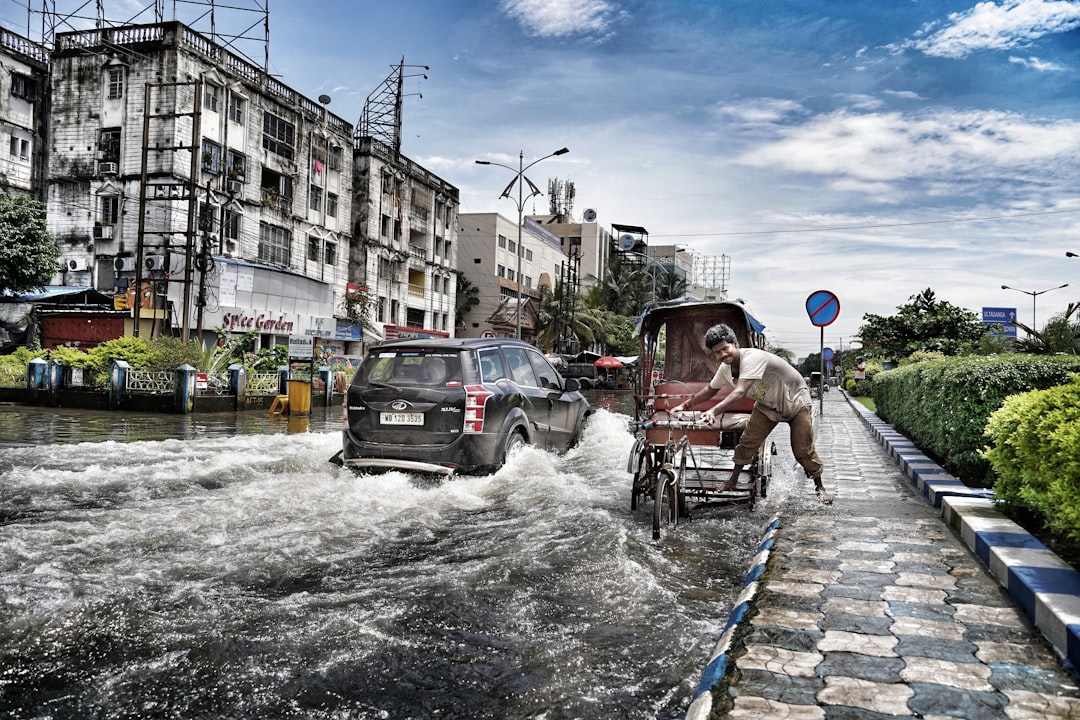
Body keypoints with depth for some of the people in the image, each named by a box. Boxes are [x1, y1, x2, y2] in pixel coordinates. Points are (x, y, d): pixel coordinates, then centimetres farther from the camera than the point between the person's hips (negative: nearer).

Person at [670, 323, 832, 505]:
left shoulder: (752, 358, -38)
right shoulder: (725, 369, -13)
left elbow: (739, 392, -50)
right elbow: (710, 389, 7)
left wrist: (714, 411, -61)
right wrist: (685, 405, 3)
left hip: (796, 402, -6)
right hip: (767, 405, 6)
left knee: (803, 450, -5)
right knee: (748, 442, -5)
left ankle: (820, 487, 18)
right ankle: (732, 481, 12)